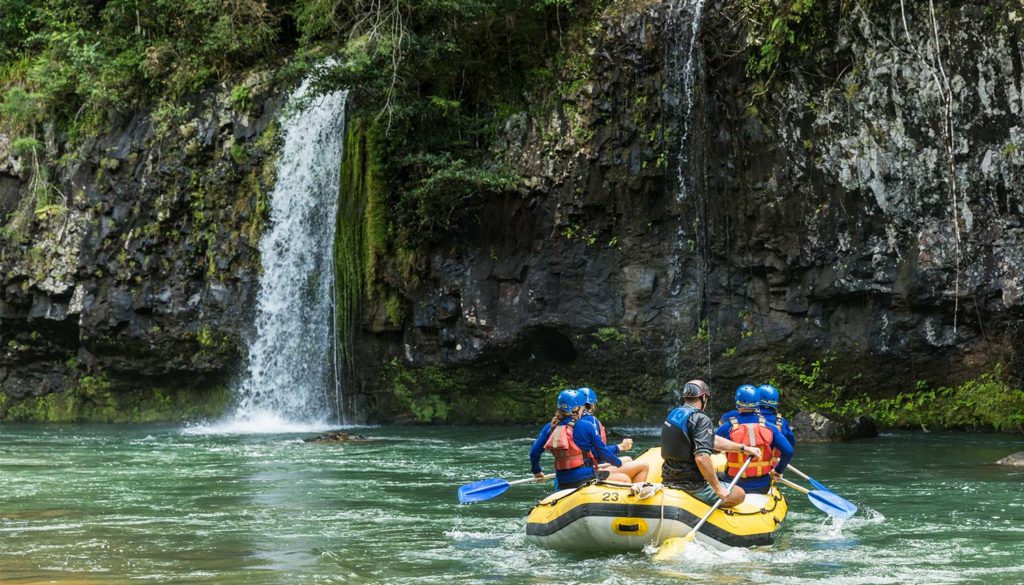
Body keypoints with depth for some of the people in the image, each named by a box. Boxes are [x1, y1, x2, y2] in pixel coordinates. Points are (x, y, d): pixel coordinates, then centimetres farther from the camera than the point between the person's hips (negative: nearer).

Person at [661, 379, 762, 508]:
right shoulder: (701, 419, -16)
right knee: (739, 494, 8)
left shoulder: (674, 414, 11)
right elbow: (701, 457, -29)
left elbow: (712, 439, 16)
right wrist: (718, 488, -20)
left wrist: (743, 448, 18)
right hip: (692, 485, -8)